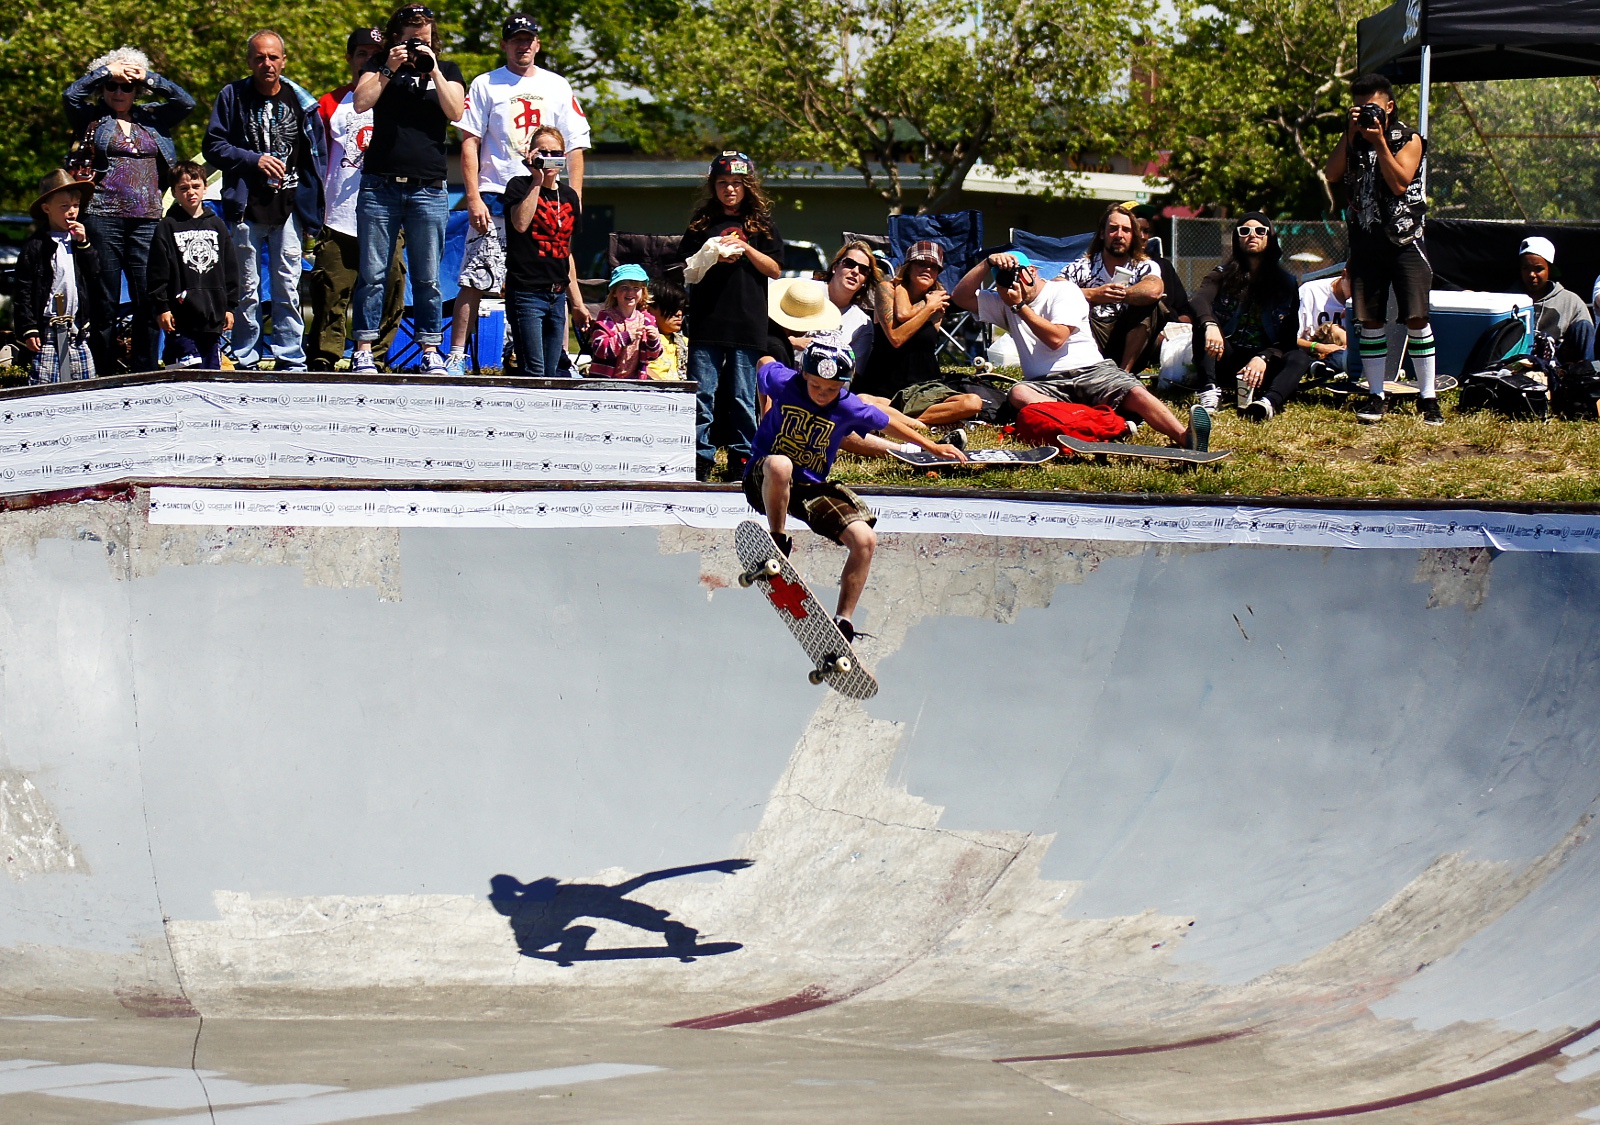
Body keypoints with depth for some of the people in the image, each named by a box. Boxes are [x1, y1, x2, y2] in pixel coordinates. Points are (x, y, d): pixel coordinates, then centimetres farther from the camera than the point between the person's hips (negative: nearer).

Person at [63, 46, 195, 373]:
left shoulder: (152, 118, 16)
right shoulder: (92, 118, 8)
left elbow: (186, 103, 5)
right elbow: (71, 95, -9)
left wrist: (149, 77, 3)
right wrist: (106, 71, -2)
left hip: (147, 219, 2)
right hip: (103, 217, -2)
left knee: (149, 299, -1)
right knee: (105, 303, -1)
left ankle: (144, 374, 5)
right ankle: (103, 377, 3)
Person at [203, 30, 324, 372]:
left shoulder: (301, 102, 8)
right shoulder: (233, 97, 4)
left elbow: (316, 161, 10)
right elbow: (213, 146, 2)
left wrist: (312, 215, 6)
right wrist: (254, 160, -11)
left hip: (289, 209, 1)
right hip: (248, 209, -1)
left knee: (288, 288, 0)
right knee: (247, 289, 2)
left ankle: (291, 360, 5)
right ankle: (245, 362, 7)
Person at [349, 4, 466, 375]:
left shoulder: (447, 70, 13)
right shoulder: (380, 65, 12)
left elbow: (455, 112, -3)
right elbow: (361, 103, -4)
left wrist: (433, 70, -6)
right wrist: (390, 69, -7)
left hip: (428, 190, 0)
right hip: (379, 187, 0)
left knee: (427, 278, 2)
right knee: (372, 273, -3)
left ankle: (431, 350, 8)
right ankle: (363, 350, 0)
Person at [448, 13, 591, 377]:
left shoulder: (558, 87, 14)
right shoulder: (485, 85, 6)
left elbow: (573, 146, 12)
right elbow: (470, 143, 1)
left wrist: (575, 198, 2)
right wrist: (474, 198, -9)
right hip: (495, 199, -3)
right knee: (475, 281, -8)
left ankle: (561, 361, 7)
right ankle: (456, 357, -6)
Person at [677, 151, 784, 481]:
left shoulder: (761, 224, 10)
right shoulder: (702, 224, 12)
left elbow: (775, 269, 4)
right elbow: (686, 269, 8)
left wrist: (745, 248, -9)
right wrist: (714, 259, -10)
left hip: (747, 325, -1)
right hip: (706, 323, 1)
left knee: (743, 397, 2)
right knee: (702, 394, -3)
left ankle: (742, 457, 7)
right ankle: (701, 458, 1)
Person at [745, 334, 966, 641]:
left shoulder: (849, 408, -11)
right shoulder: (783, 382, -15)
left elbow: (887, 424, 7)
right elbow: (765, 362, 8)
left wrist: (933, 448, 17)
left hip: (813, 488, 3)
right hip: (764, 482, -3)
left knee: (865, 540, -16)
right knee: (780, 465, -42)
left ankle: (843, 622, -4)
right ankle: (777, 544, -19)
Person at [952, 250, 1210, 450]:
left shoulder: (1064, 291, 6)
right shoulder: (1003, 303, 19)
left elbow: (1055, 337, -7)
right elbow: (960, 297, 11)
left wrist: (1020, 307, -5)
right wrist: (987, 263, 0)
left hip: (1091, 371, -2)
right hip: (1046, 385, 2)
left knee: (1135, 393, -31)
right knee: (1019, 393, -35)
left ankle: (1187, 439, -53)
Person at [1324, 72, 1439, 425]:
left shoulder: (1408, 139, 0)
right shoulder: (1352, 140, 11)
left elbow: (1400, 183, -13)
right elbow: (1331, 174, -4)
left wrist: (1379, 141, -16)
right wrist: (1351, 134, -9)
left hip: (1403, 240, -3)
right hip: (1365, 240, 3)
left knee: (1416, 317, -9)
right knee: (1370, 320, 2)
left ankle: (1428, 398, -5)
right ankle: (1375, 396, 8)